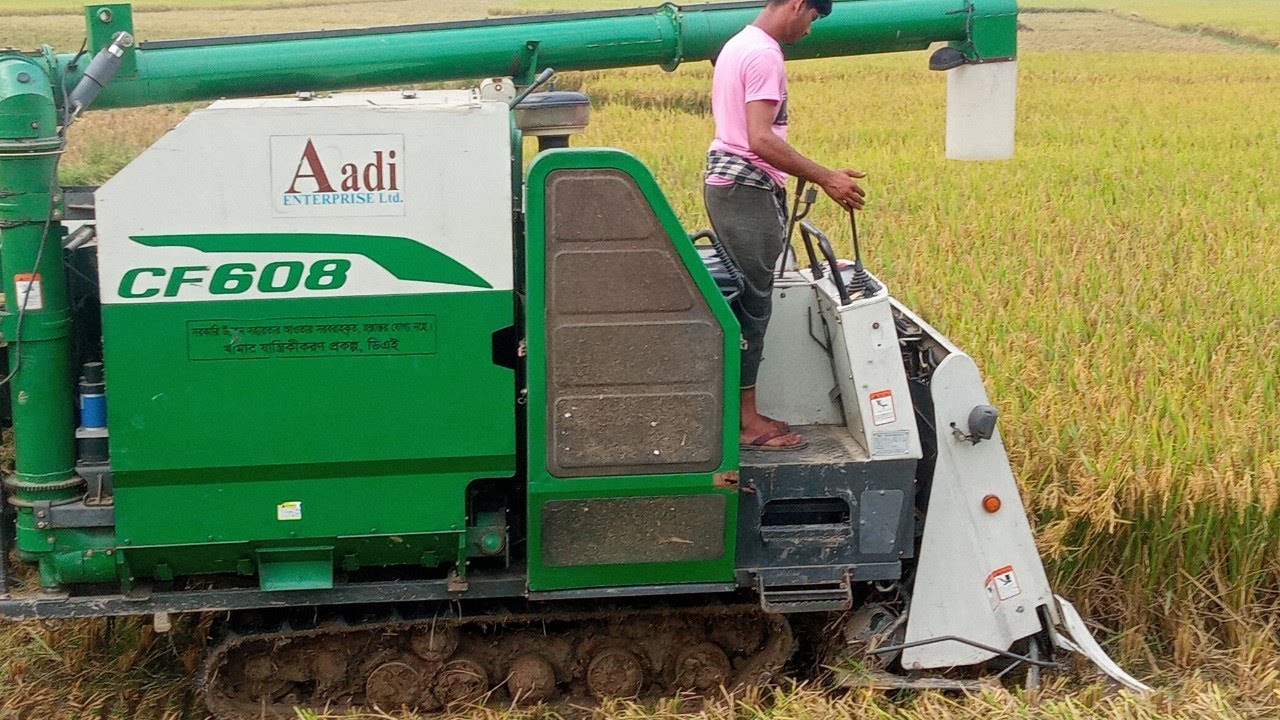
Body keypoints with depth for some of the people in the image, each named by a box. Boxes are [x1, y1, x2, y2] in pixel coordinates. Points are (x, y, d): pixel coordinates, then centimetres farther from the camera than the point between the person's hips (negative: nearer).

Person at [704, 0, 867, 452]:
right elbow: (761, 139, -23)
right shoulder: (765, 55, -15)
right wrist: (826, 179, -21)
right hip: (748, 189, -10)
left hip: (723, 179, 10)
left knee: (745, 301, 13)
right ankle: (747, 422, 0)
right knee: (753, 304, -5)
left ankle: (741, 413, 17)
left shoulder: (737, 45, 17)